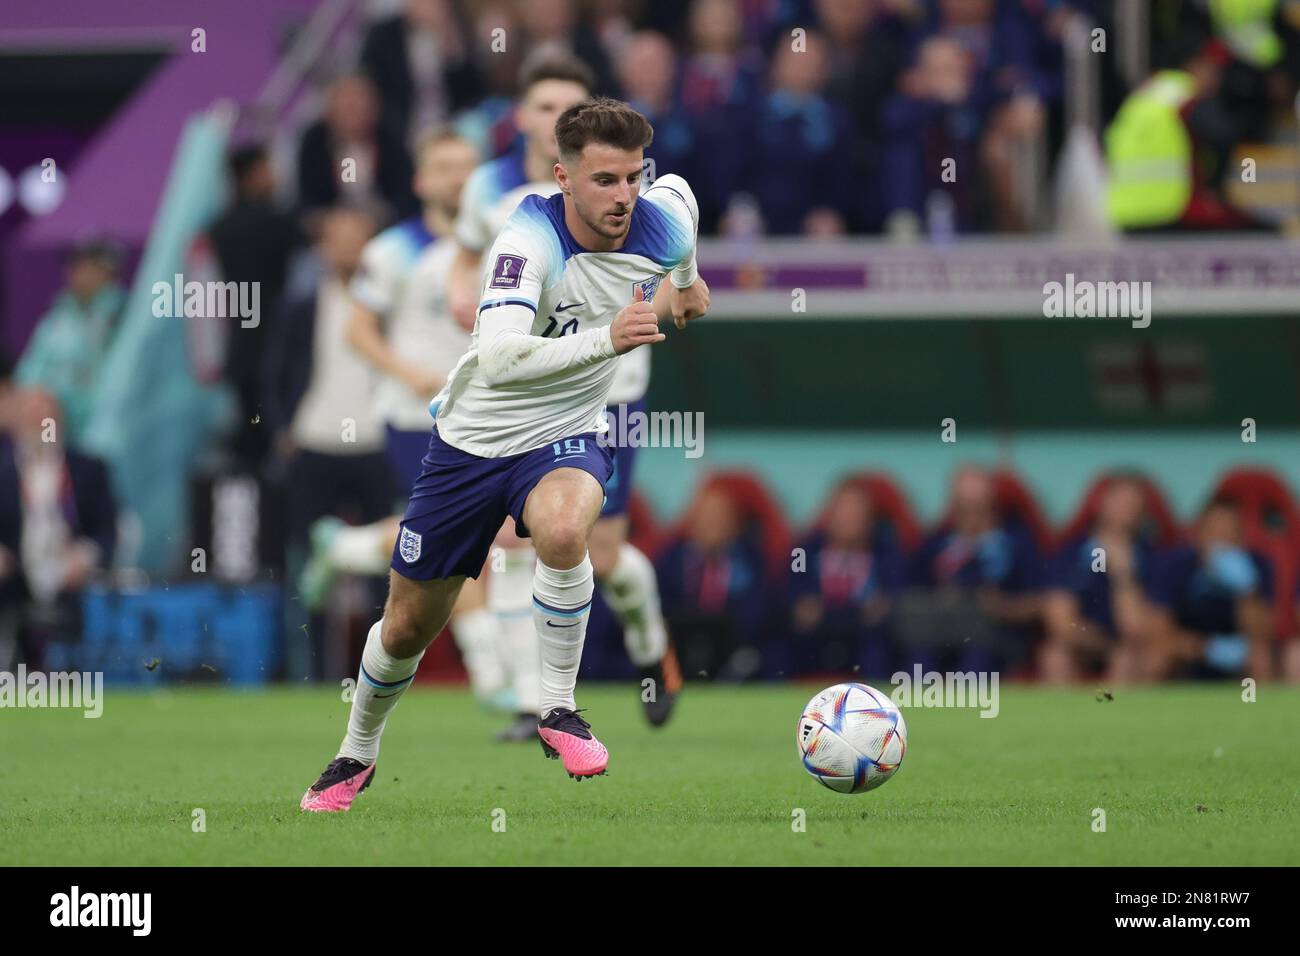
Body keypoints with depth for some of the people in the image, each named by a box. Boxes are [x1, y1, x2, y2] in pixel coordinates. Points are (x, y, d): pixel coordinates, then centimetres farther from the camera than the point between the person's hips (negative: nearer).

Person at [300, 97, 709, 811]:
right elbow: (500, 358, -43)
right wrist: (606, 338, -51)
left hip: (565, 439, 2)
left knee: (562, 530, -36)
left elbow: (679, 190, 15)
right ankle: (357, 756, 39)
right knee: (408, 625, 10)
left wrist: (686, 281, 30)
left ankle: (559, 711, -17)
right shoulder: (528, 242, -29)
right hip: (473, 438, -2)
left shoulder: (661, 228, -13)